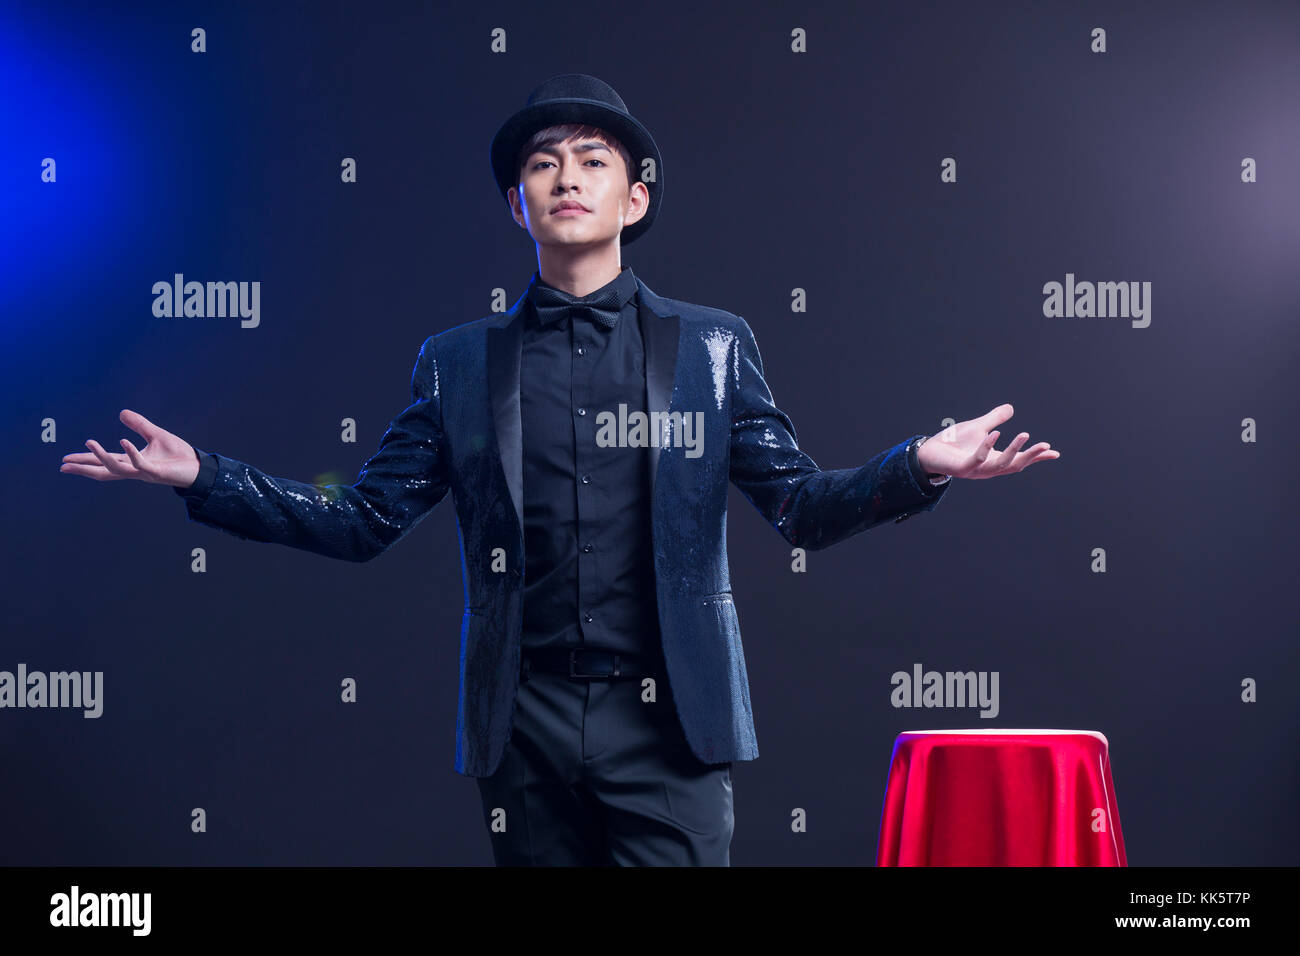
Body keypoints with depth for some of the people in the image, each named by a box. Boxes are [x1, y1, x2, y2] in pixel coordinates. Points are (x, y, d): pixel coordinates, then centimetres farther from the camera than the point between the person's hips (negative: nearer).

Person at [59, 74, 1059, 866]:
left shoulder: (711, 347, 8)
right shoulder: (460, 362, 10)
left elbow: (800, 505, 4)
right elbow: (364, 520, 8)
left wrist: (920, 468, -14)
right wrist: (202, 476, -2)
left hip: (667, 727, -1)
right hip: (524, 728, 2)